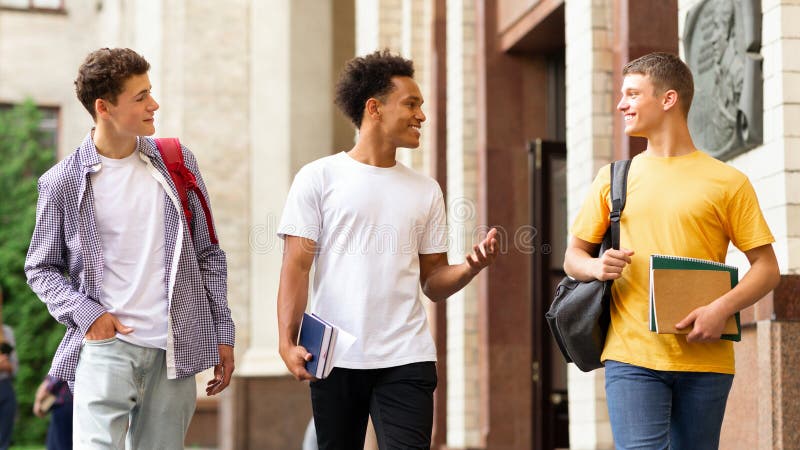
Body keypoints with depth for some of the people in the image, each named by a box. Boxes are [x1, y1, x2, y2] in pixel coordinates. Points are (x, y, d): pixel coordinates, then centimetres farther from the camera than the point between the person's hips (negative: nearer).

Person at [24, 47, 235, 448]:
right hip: (105, 347, -3)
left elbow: (208, 256, 12)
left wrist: (222, 335, 9)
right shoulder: (63, 182, -1)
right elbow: (41, 268, 8)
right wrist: (85, 312, -9)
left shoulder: (177, 163, 7)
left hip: (175, 352, 3)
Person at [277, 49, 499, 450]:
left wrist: (471, 267, -9)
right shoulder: (319, 178, 2)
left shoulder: (426, 191, 13)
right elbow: (296, 266, -3)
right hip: (334, 358, -2)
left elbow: (433, 284, 12)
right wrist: (287, 342, -15)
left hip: (407, 359, 2)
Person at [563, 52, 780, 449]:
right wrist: (595, 266, -7)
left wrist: (722, 308, -13)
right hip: (632, 356, 1)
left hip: (704, 360, 0)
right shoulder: (614, 178, 13)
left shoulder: (727, 182, 5)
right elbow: (573, 255, 16)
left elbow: (766, 267, 4)